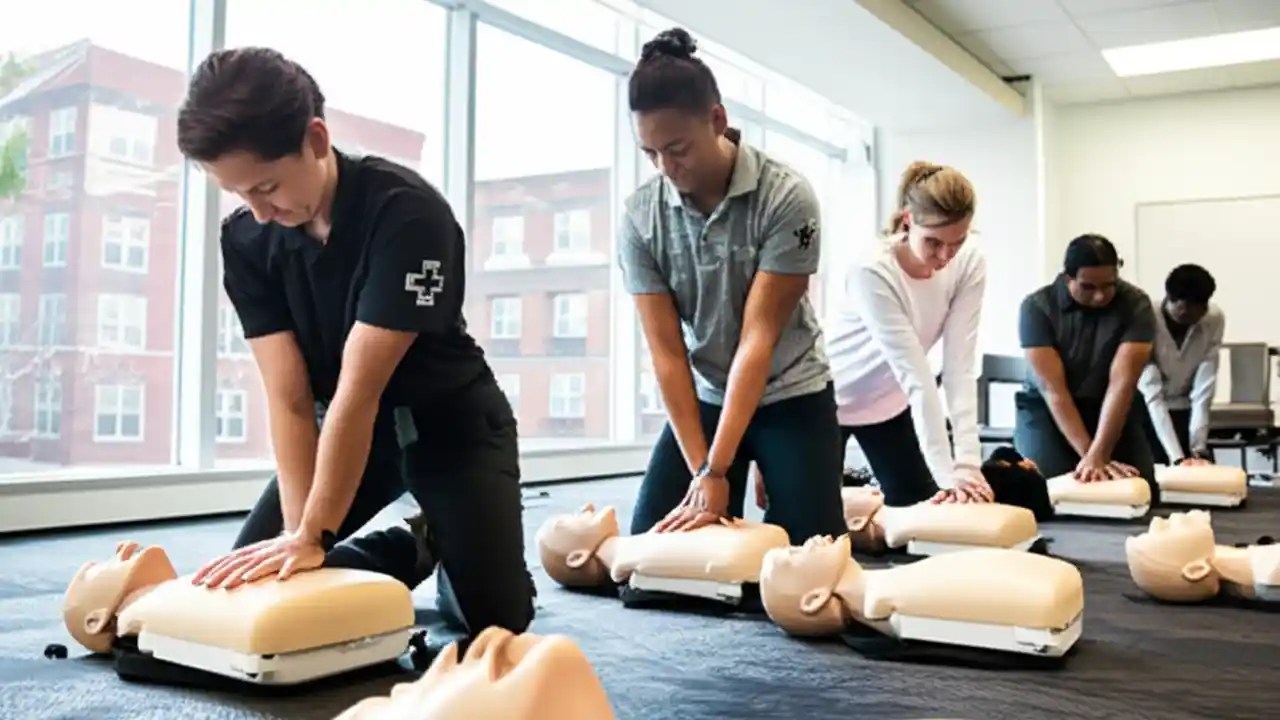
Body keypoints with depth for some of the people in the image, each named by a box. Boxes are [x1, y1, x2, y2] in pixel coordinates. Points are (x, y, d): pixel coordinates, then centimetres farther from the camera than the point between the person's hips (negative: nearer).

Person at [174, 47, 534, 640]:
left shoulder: (407, 212, -28)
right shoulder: (244, 240, -12)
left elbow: (360, 387, -31)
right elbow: (289, 397, -15)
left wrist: (313, 536, -29)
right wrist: (297, 531, -24)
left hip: (451, 421, -5)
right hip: (343, 428, 5)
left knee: (495, 615, -15)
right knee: (243, 586, -2)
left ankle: (441, 546, 18)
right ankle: (413, 548, 16)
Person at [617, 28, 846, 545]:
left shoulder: (786, 197, -20)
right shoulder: (639, 217, -12)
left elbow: (758, 336, -23)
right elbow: (666, 350, -12)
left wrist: (716, 471, -25)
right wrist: (699, 472, -17)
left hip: (791, 397, -2)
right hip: (704, 399, 3)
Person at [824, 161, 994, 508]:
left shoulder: (970, 262, -18)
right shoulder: (872, 272, -32)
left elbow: (960, 364, -21)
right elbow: (916, 375, -34)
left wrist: (967, 461, -29)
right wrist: (947, 474, -34)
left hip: (889, 399, 5)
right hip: (831, 396, -5)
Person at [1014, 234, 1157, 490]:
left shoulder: (1135, 304, -16)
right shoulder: (1037, 307, -18)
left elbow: (1122, 382, -25)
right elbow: (1053, 389, -23)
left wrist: (1097, 456, -36)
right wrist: (1088, 454, -31)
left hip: (1113, 411, 2)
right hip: (1045, 411, -1)